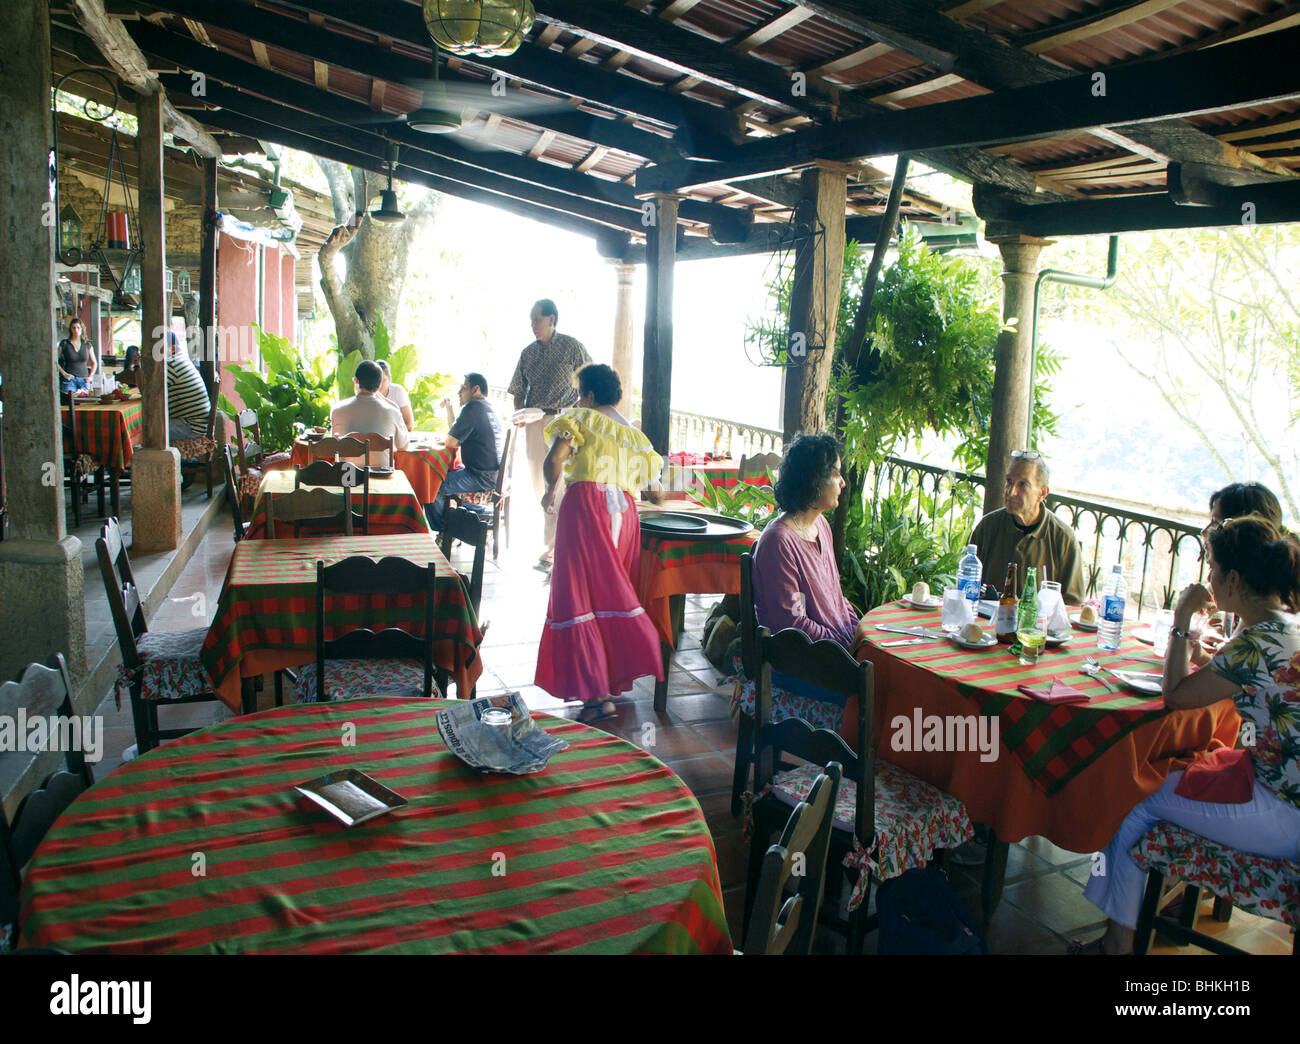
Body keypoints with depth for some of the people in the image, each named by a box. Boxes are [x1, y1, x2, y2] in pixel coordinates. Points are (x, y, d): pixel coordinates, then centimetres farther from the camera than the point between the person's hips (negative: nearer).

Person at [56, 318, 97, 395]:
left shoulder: (87, 345, 10)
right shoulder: (64, 344, 3)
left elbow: (94, 363, 19)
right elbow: (55, 361, 3)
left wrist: (90, 376, 7)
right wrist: (64, 374, -7)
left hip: (83, 380, 2)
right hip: (69, 380, -2)